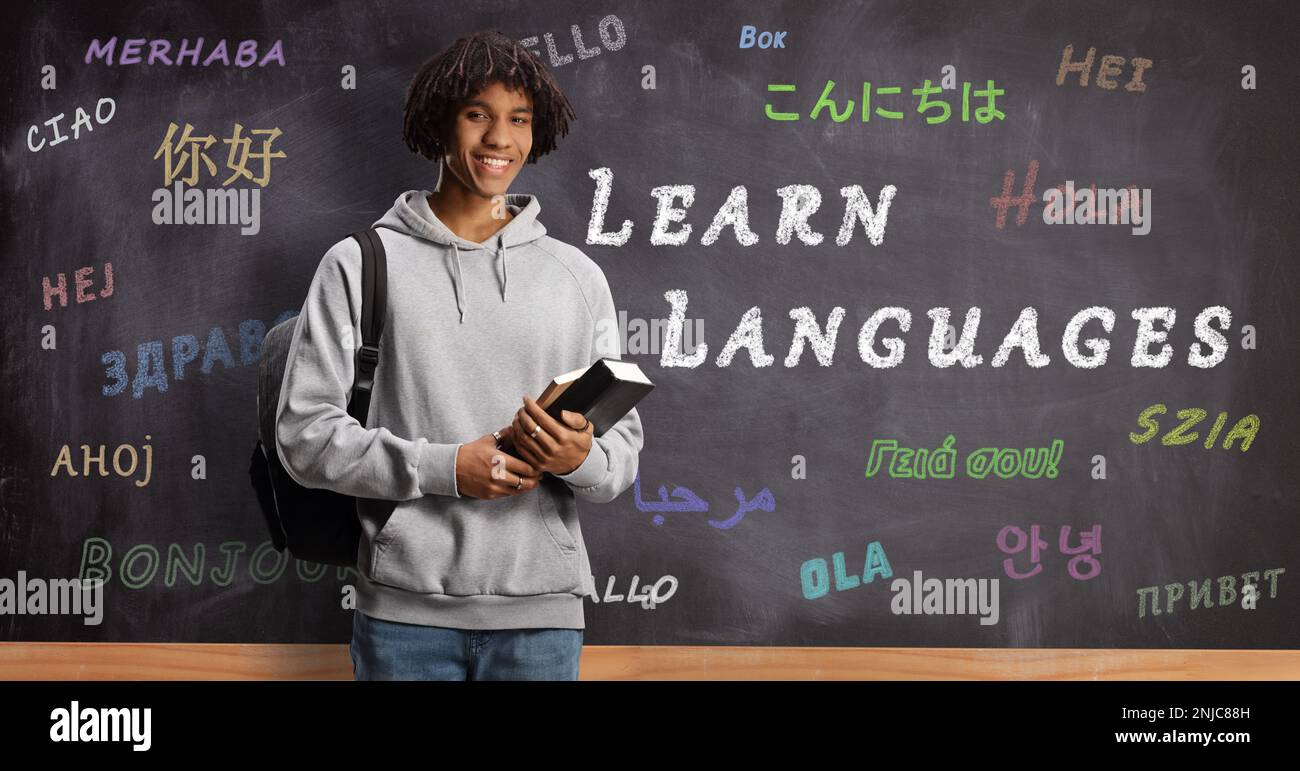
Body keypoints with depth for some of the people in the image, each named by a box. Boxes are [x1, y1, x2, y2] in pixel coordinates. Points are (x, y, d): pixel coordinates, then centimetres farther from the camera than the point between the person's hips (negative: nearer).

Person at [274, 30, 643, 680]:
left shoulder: (578, 278, 11)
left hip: (540, 610, 2)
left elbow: (624, 444, 11)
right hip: (406, 608, -2)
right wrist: (442, 467, -14)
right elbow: (305, 432, -3)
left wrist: (581, 459, -12)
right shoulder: (359, 265, 3)